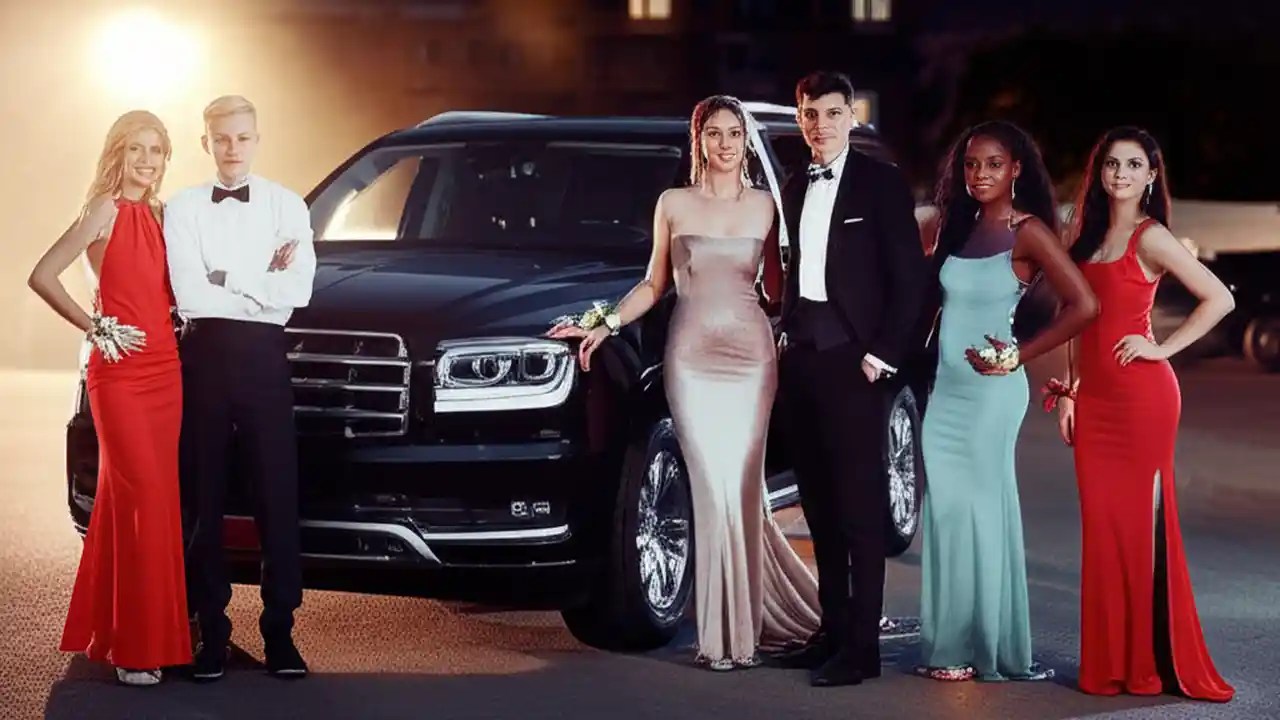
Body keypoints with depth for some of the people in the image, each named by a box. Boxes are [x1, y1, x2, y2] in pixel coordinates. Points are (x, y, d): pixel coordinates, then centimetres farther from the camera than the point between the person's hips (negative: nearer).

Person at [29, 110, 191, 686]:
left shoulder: (157, 215, 13)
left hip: (165, 369, 7)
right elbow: (42, 276, -13)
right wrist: (95, 329, -11)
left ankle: (108, 631, 19)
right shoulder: (106, 209, -7)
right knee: (142, 497, -9)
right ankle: (134, 647, -3)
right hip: (121, 373, -7)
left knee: (153, 498, 9)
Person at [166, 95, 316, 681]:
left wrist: (223, 281, -10)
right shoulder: (183, 209, 4)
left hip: (263, 357, 0)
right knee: (204, 497, 4)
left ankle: (280, 632, 6)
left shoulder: (287, 207, 5)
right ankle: (211, 630, 11)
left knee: (277, 495, 0)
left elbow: (297, 292, -9)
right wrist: (262, 286, -6)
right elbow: (190, 297, -8)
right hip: (204, 356, 0)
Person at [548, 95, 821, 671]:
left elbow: (774, 288, 13)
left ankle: (744, 628, 7)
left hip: (751, 354, 1)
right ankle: (725, 634, 1)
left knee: (742, 490, -2)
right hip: (692, 357, -1)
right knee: (714, 490, -5)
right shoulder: (673, 205, 7)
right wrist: (605, 326, 2)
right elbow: (653, 285, 12)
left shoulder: (763, 206, 8)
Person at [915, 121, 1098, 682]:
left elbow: (1083, 305, -15)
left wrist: (1019, 356, -11)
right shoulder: (960, 227, 12)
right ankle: (952, 645, 11)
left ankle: (990, 648, 6)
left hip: (989, 389, -6)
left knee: (983, 510, -2)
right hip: (945, 388, 6)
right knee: (946, 512, 6)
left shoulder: (1027, 231, -7)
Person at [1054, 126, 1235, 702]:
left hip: (1140, 396, -7)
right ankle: (1108, 661, 11)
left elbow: (1220, 298, -13)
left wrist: (1162, 348, -12)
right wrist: (1069, 391, 14)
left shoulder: (1151, 238, -7)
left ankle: (1152, 660, 3)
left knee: (1142, 522, -3)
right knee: (1101, 525, 6)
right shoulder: (1091, 235, 15)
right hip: (1094, 397, 7)